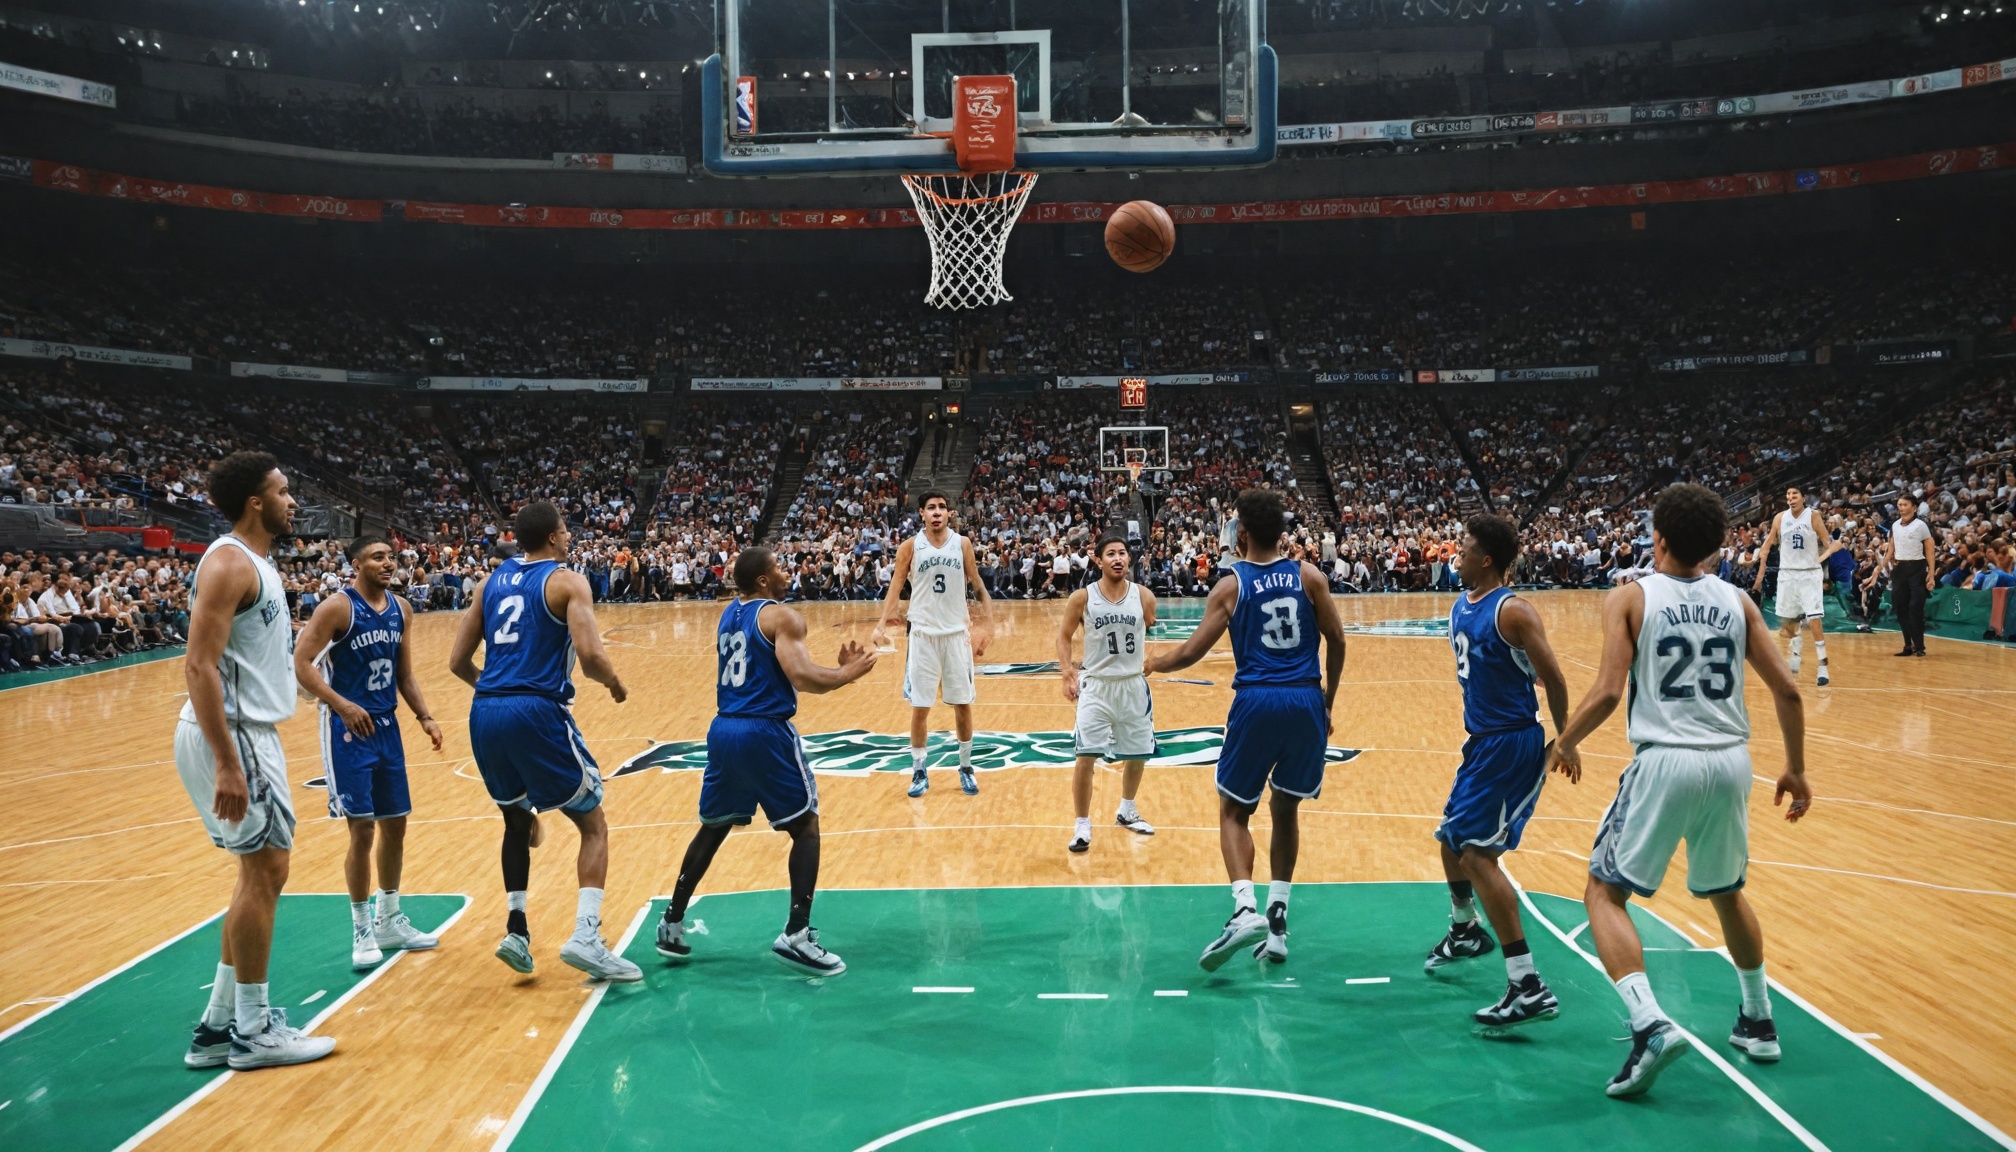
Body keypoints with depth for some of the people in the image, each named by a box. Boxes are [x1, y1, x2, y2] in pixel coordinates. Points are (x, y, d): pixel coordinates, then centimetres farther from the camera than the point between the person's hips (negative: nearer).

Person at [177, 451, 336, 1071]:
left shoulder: (256, 563, 15)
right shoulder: (229, 563, -15)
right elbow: (200, 666, -22)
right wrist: (228, 764, -26)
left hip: (250, 733, 10)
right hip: (230, 737, -10)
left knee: (262, 873, 13)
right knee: (264, 871, -4)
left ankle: (219, 1028, 20)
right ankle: (253, 1031, 6)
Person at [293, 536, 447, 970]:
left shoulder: (401, 608, 7)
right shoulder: (337, 607, -14)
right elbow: (301, 663, -19)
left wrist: (424, 716, 4)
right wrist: (342, 705, -29)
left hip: (387, 725, 7)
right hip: (349, 727, -7)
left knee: (395, 824, 12)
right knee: (363, 828, -7)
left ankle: (389, 921, 26)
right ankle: (362, 930, 7)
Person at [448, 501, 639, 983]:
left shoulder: (492, 581, 16)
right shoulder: (567, 581, 0)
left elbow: (458, 661, 17)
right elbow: (589, 655, -15)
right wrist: (615, 684, 6)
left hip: (485, 713, 6)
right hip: (537, 712, -6)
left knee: (518, 819, 27)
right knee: (594, 824, 6)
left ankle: (516, 928, 20)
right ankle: (585, 938, -8)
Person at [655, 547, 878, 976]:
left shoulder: (728, 614, 16)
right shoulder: (782, 617, -8)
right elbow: (801, 677, -22)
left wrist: (838, 667, 21)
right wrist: (847, 673, -6)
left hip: (723, 730, 7)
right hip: (766, 732, -7)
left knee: (712, 828, 21)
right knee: (805, 827, 4)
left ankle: (671, 925, 24)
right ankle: (796, 935, -4)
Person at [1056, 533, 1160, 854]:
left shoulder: (1143, 596, -5)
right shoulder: (1082, 597, -8)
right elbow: (1064, 636, 1)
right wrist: (1068, 674, -11)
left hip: (1134, 684, 2)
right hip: (1096, 685, -2)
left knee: (1138, 755, 14)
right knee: (1086, 756, -10)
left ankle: (1127, 812, 38)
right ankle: (1082, 825, 4)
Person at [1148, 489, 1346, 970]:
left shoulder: (1231, 585, 0)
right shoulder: (1308, 575, 5)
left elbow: (1191, 652, -3)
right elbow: (1336, 640, 6)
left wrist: (1153, 664, 17)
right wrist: (1328, 699, 18)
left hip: (1257, 701, -3)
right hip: (1305, 700, 3)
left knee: (1233, 812, 11)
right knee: (1285, 811, 18)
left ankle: (1245, 909, -10)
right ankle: (1277, 921, 16)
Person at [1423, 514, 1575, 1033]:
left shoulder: (1511, 611, -19)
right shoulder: (1459, 608, 8)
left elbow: (1554, 679, -15)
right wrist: (1478, 730, 18)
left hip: (1512, 746, -10)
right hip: (1480, 740, 10)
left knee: (1477, 853, -15)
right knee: (1450, 838, 23)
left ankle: (1529, 989, -13)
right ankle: (1466, 931, 49)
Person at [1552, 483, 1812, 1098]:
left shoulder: (1630, 598, -3)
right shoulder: (1736, 601, 8)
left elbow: (1608, 692, -13)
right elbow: (1786, 689, 6)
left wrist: (1566, 742, 4)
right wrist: (1795, 769, 17)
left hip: (1666, 760, -5)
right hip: (1730, 760, 5)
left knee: (1604, 892, 6)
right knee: (1726, 892, 28)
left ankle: (1651, 1023, -13)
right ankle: (1759, 1022, 38)